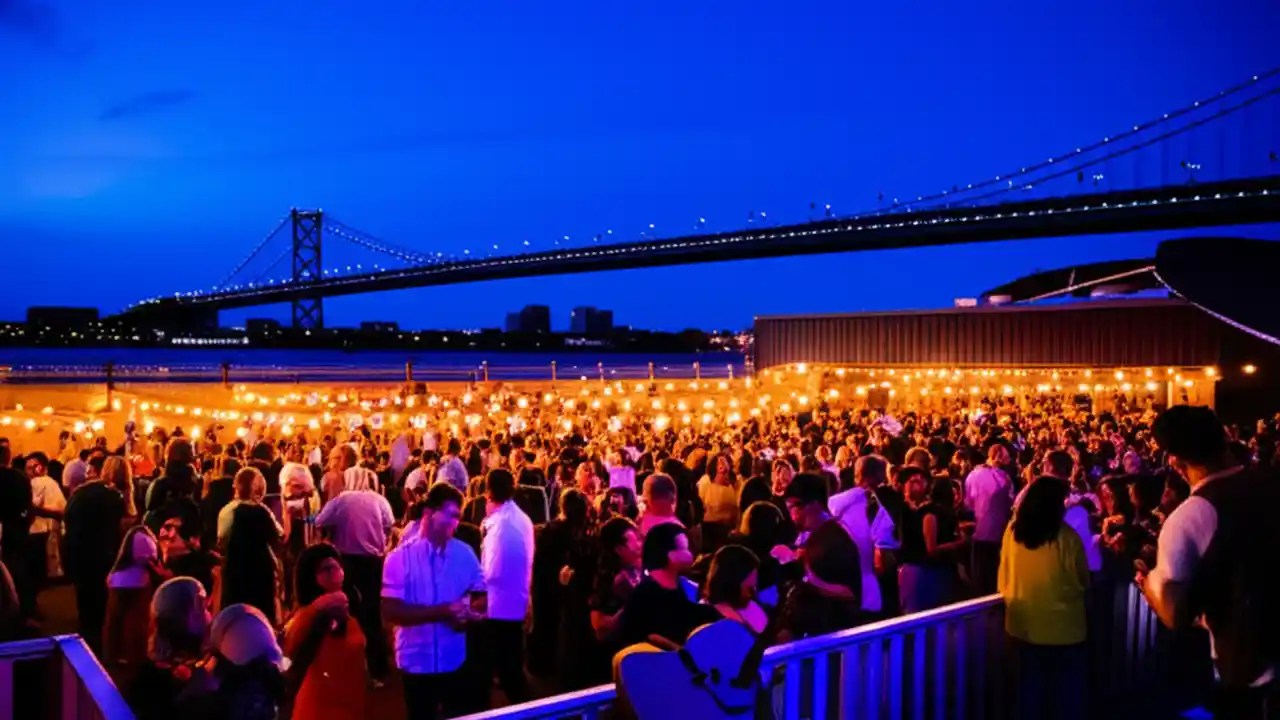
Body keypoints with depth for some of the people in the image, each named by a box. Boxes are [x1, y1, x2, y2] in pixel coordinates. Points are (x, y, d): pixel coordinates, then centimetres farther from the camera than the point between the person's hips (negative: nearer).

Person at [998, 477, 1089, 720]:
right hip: (1062, 629, -4)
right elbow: (1083, 582, -5)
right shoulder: (1066, 537, -18)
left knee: (1029, 693, 16)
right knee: (1067, 695, 13)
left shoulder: (1012, 531, -6)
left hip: (1022, 626, 4)